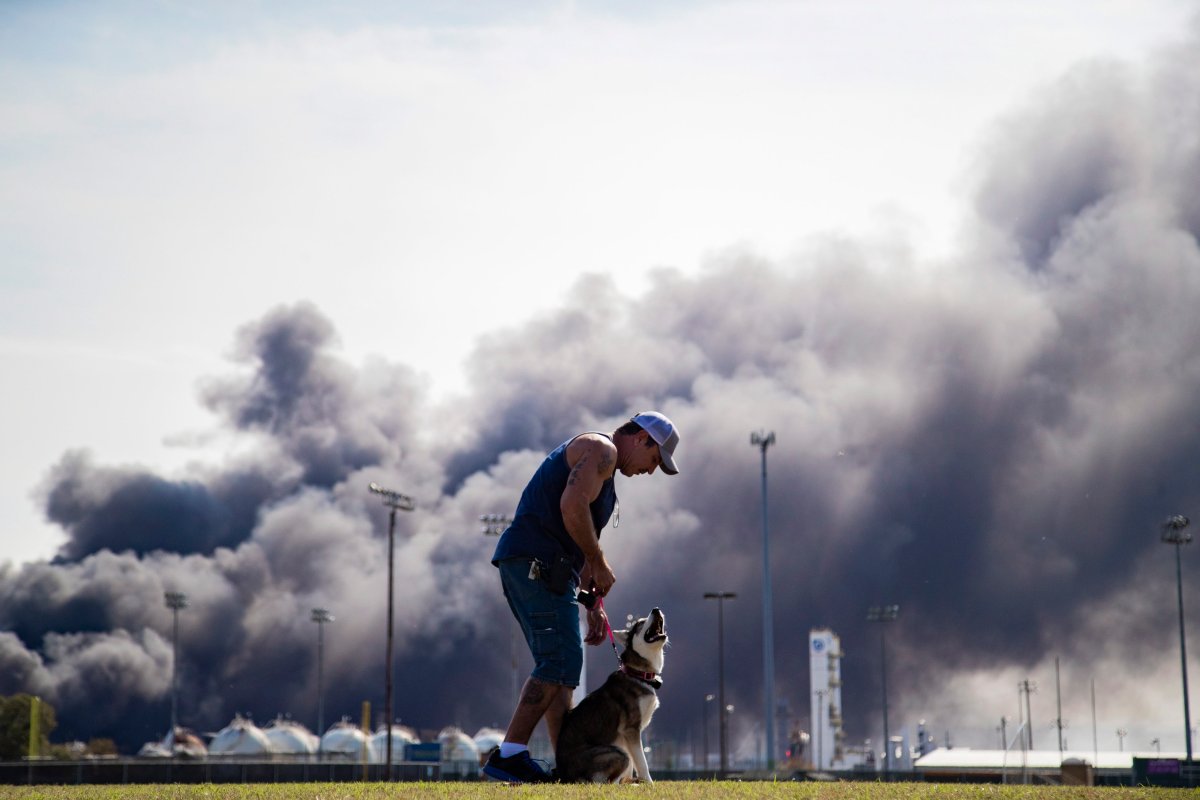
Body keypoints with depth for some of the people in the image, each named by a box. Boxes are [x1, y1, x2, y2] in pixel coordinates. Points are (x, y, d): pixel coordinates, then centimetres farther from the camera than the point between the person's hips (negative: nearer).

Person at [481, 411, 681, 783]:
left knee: (563, 667, 10)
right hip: (537, 560, -11)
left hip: (522, 564, 11)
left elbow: (581, 545, 30)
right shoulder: (601, 449, -2)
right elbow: (572, 507, -19)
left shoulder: (605, 471, 29)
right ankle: (509, 756, -18)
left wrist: (593, 605, 23)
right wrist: (600, 565, -10)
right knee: (559, 663, -14)